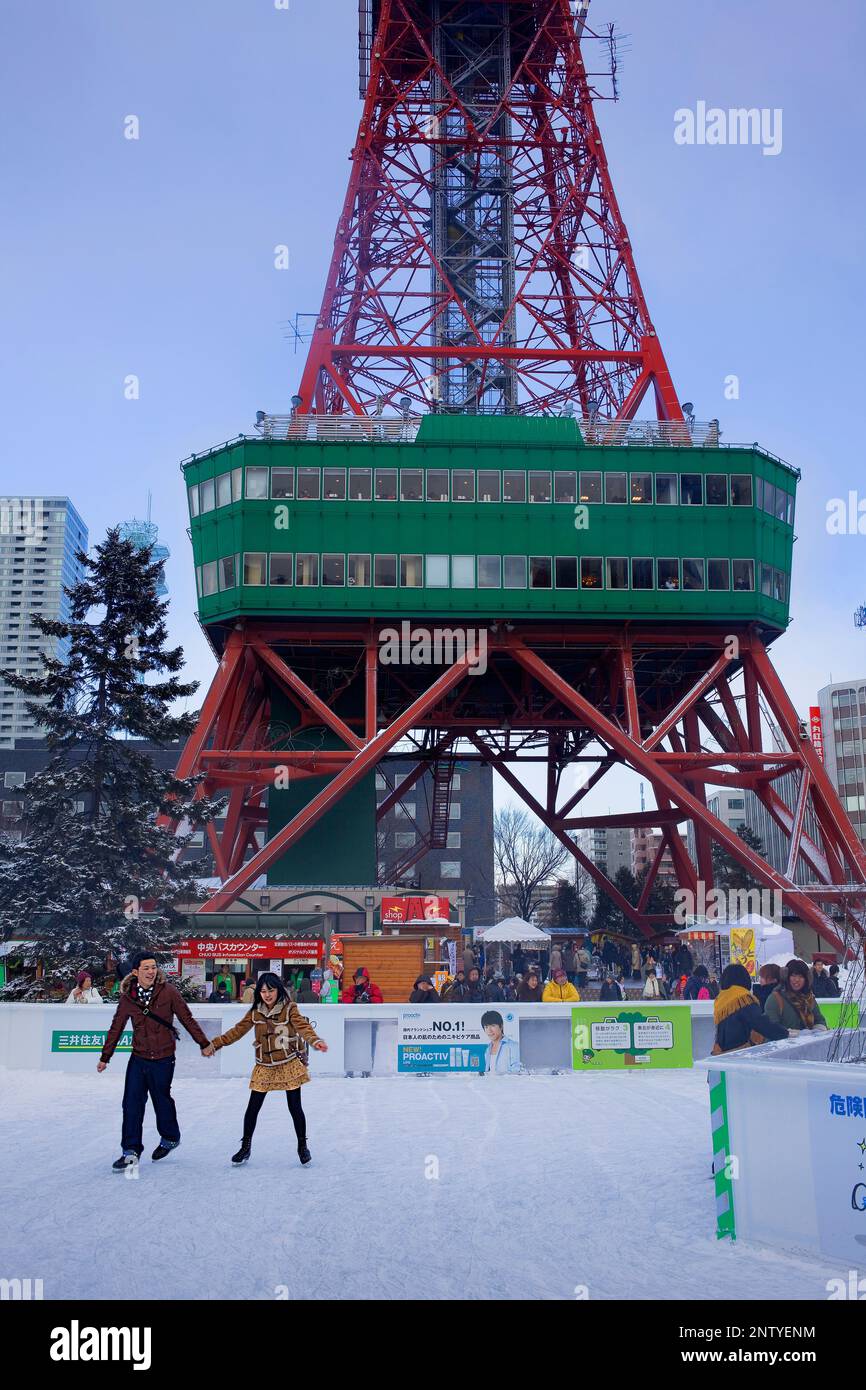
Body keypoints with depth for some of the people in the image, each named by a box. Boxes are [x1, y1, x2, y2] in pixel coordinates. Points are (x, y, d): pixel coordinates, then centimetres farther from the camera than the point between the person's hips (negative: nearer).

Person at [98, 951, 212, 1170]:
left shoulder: (168, 991, -10)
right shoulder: (128, 997, -2)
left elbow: (187, 1019, -3)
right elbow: (116, 1028, 9)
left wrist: (204, 1044, 0)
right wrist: (105, 1057, 14)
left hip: (163, 1059, -2)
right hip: (138, 1058, 2)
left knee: (162, 1101, 11)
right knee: (131, 1104, -2)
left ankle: (170, 1138, 35)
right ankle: (131, 1151, 8)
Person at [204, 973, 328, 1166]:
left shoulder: (289, 1009, -11)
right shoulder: (255, 1012, 1)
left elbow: (303, 1026, -25)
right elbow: (238, 1030, 4)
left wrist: (315, 1040, -44)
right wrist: (215, 1044, -1)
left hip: (289, 1065, -3)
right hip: (264, 1068, 3)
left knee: (295, 1108, 2)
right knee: (253, 1108, 5)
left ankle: (302, 1146, 21)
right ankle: (246, 1147, 24)